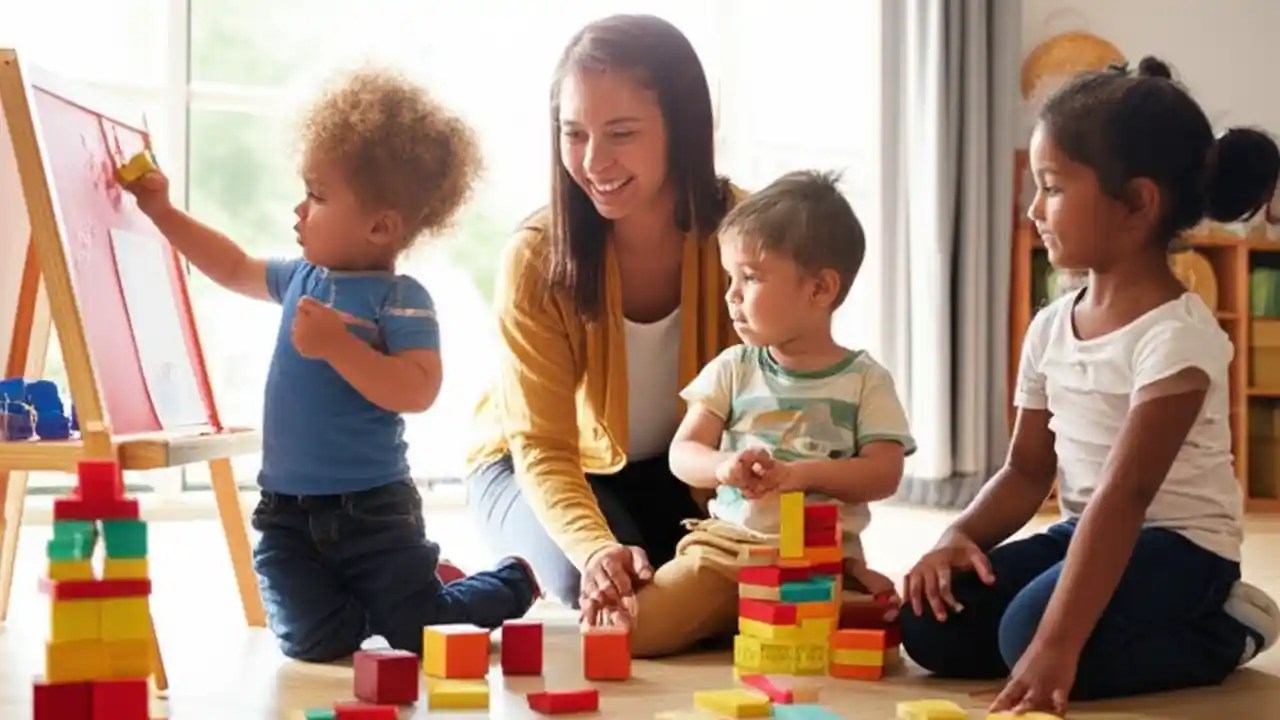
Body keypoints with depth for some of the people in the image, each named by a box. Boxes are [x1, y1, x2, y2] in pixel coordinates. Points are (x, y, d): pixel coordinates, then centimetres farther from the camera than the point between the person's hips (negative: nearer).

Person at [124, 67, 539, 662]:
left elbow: (417, 389, -26)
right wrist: (163, 214, 22)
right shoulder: (302, 279, 7)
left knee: (420, 636, -3)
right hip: (288, 513, 6)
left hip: (372, 509, -6)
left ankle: (513, 584, 28)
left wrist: (338, 347, -31)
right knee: (316, 644, -6)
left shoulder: (401, 300, -14)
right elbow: (234, 268, 25)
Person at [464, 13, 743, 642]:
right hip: (533, 467, -2)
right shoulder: (537, 258, -27)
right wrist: (595, 548, -48)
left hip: (684, 471, 2)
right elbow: (542, 447, -27)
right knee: (601, 584, -29)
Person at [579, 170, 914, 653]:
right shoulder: (734, 369, 8)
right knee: (636, 629, -19)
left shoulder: (864, 380, 3)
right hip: (725, 545, 1)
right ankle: (618, 602, 15)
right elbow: (683, 453, 3)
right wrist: (723, 466, -21)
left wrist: (802, 474, -20)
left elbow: (884, 473, -5)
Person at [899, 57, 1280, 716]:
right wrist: (960, 536, -14)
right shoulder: (1050, 328, 4)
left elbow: (1124, 494, -30)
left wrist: (1059, 643, -36)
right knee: (932, 628, -6)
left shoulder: (1178, 337, -21)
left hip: (1177, 540, -8)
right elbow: (1028, 470, 8)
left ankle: (1223, 629, -3)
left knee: (1030, 633, -31)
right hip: (1084, 530, 8)